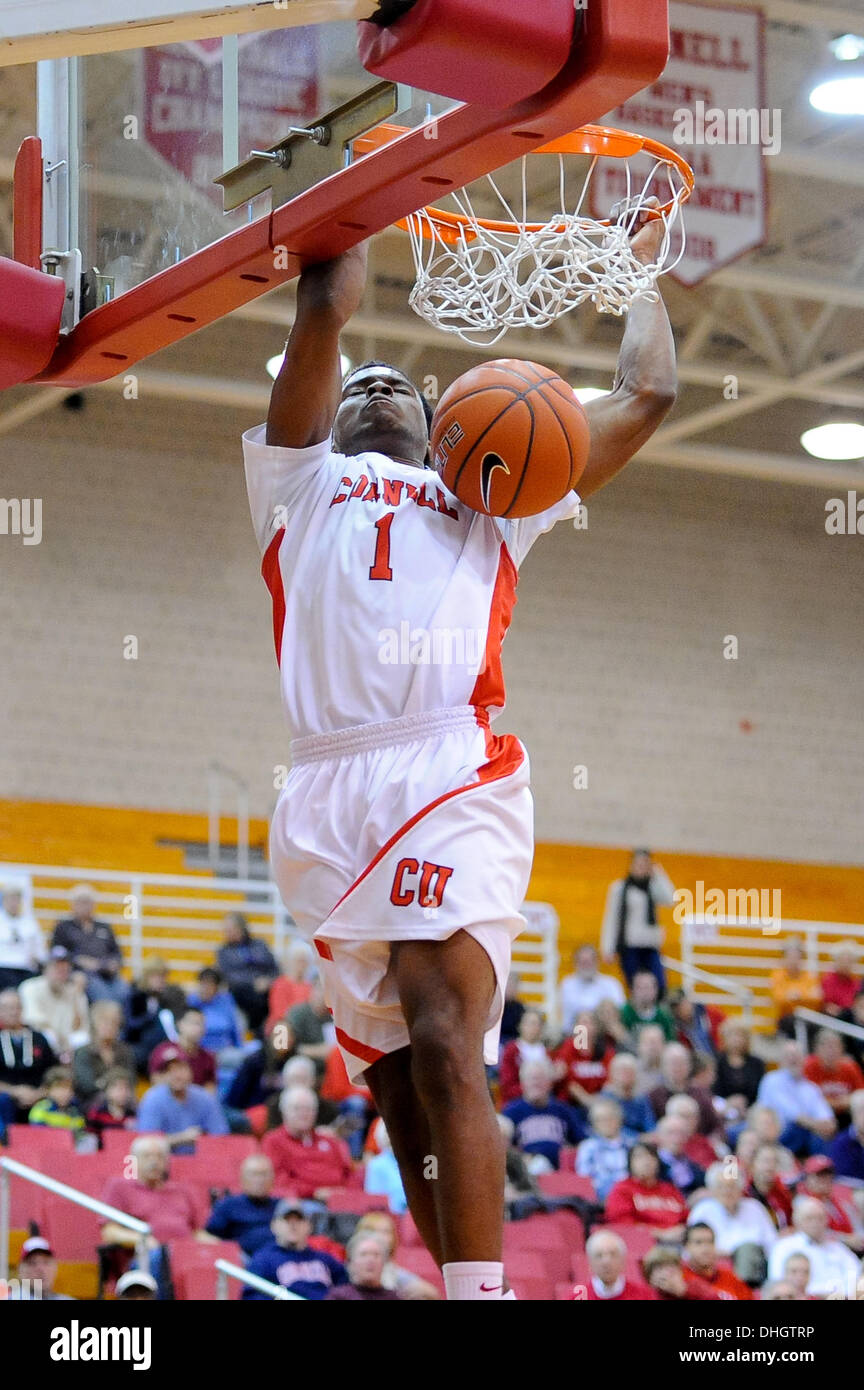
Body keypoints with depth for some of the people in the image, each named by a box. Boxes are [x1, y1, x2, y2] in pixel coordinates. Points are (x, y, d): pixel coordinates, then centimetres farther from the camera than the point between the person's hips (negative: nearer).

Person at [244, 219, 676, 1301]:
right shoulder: (302, 481, 26)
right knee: (397, 1084, 0)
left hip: (454, 777, -2)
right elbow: (325, 307, 15)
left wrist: (638, 269, 41)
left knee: (444, 1052, -20)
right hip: (328, 794, 2)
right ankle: (462, 1286, 5)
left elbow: (646, 397, 30)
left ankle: (481, 1294, -28)